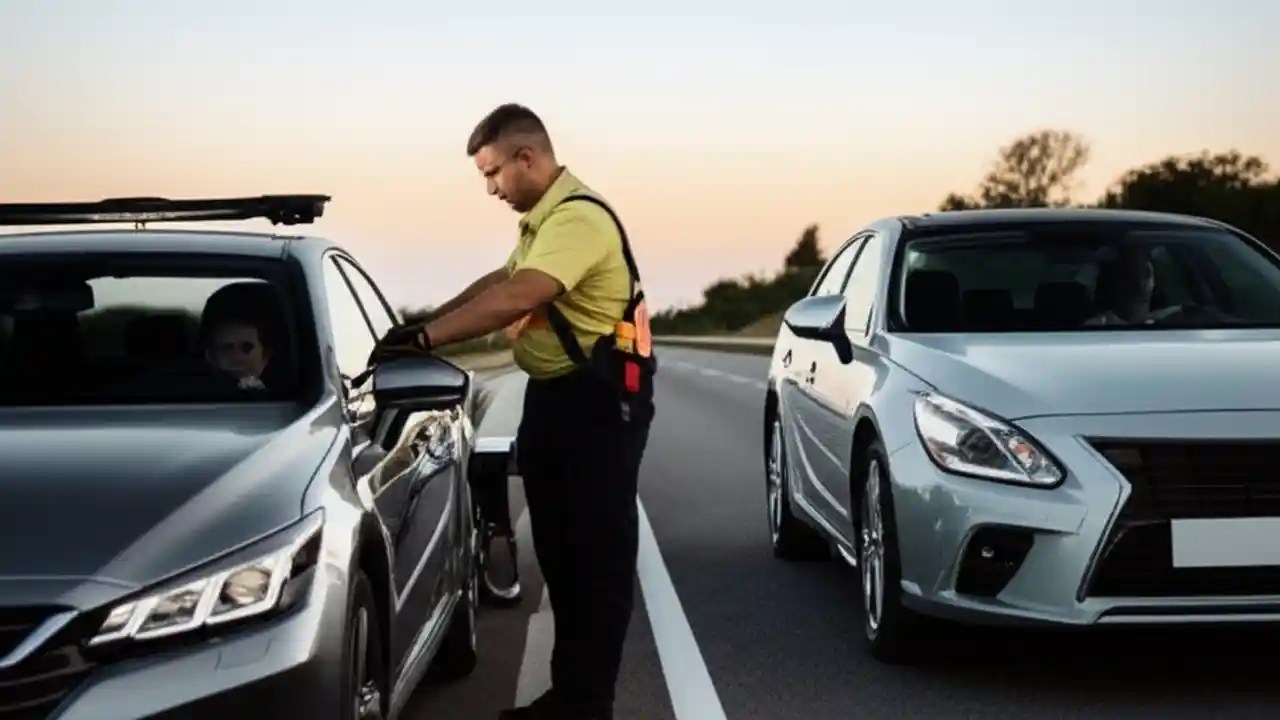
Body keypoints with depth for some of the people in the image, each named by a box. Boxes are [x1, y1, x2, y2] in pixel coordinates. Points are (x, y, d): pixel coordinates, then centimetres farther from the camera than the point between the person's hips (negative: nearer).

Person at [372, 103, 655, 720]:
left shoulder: (577, 217, -20)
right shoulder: (541, 220, 15)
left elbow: (517, 298, -30)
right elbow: (496, 283, 23)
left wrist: (425, 338, -30)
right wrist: (426, 323, 10)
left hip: (598, 400, -11)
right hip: (553, 395, 11)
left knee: (598, 554, -4)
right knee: (559, 551, 14)